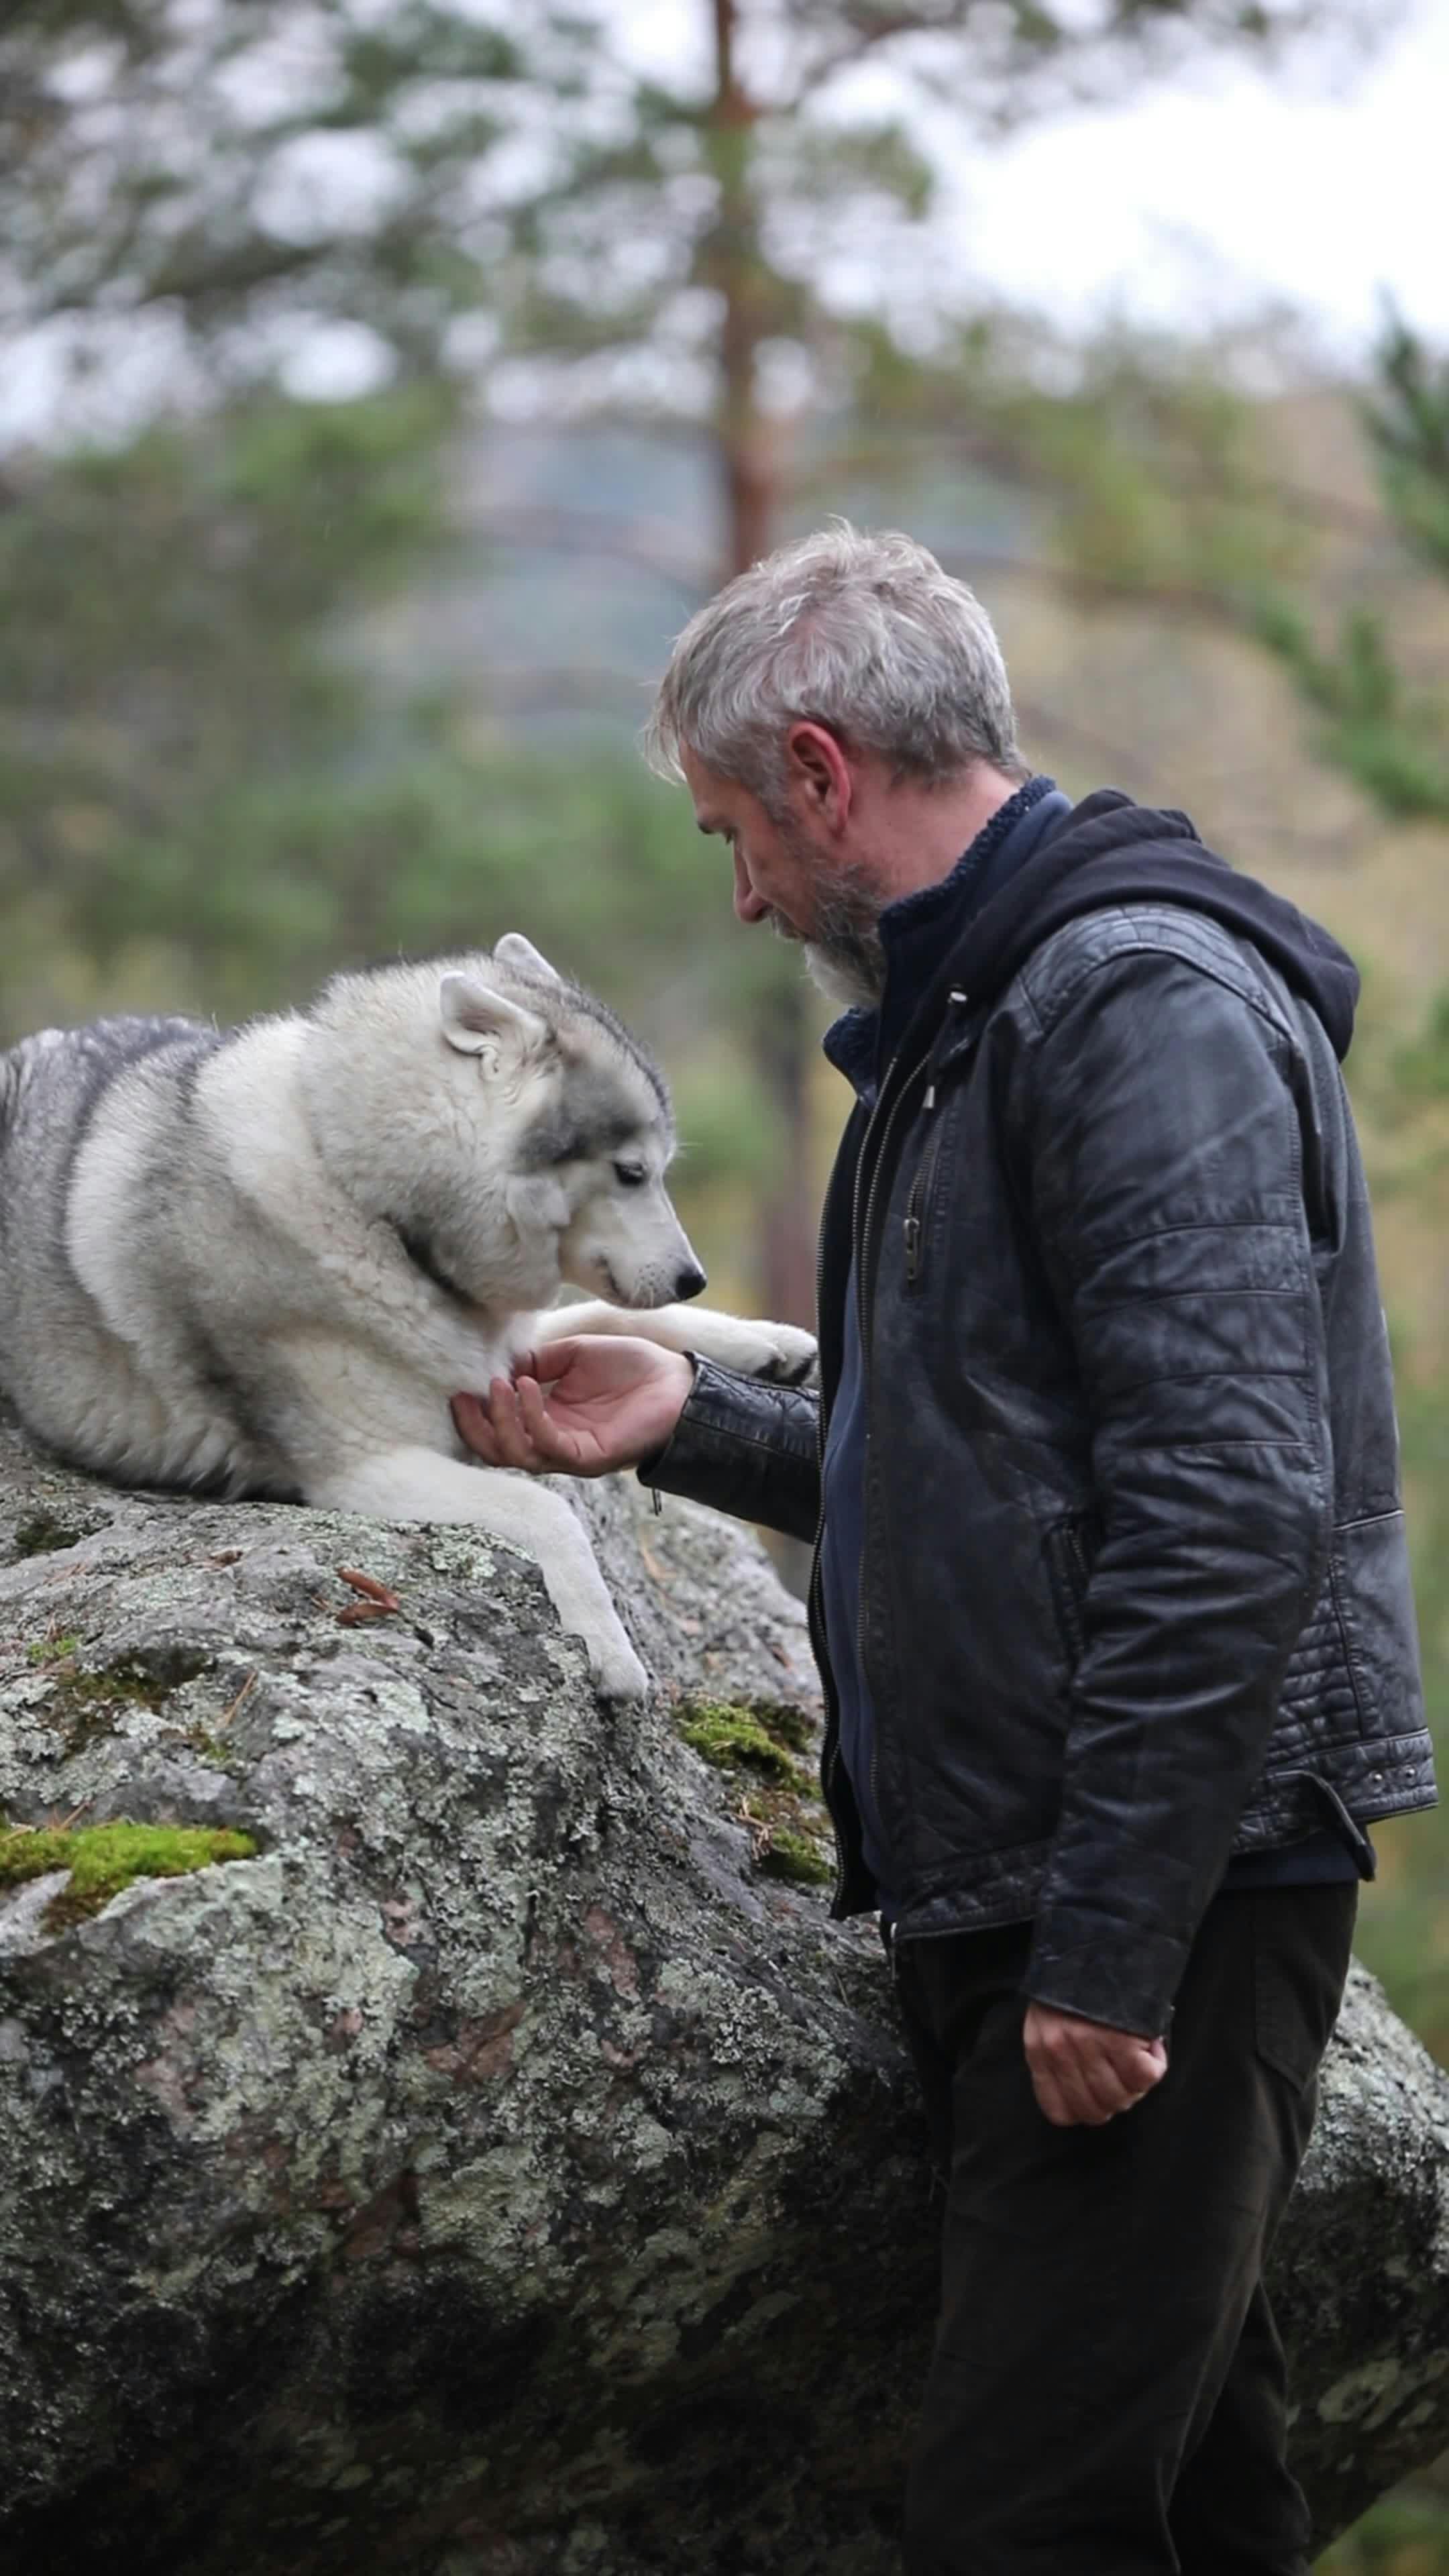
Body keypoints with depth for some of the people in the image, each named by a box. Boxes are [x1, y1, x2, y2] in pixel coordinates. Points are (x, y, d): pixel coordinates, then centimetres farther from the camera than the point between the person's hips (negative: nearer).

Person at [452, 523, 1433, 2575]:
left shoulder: (1144, 1005, -14)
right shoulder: (968, 1023, 20)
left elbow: (1229, 1507, -23)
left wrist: (1109, 1949, -24)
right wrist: (694, 1423, 22)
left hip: (1169, 1890, -10)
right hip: (1012, 1882, 10)